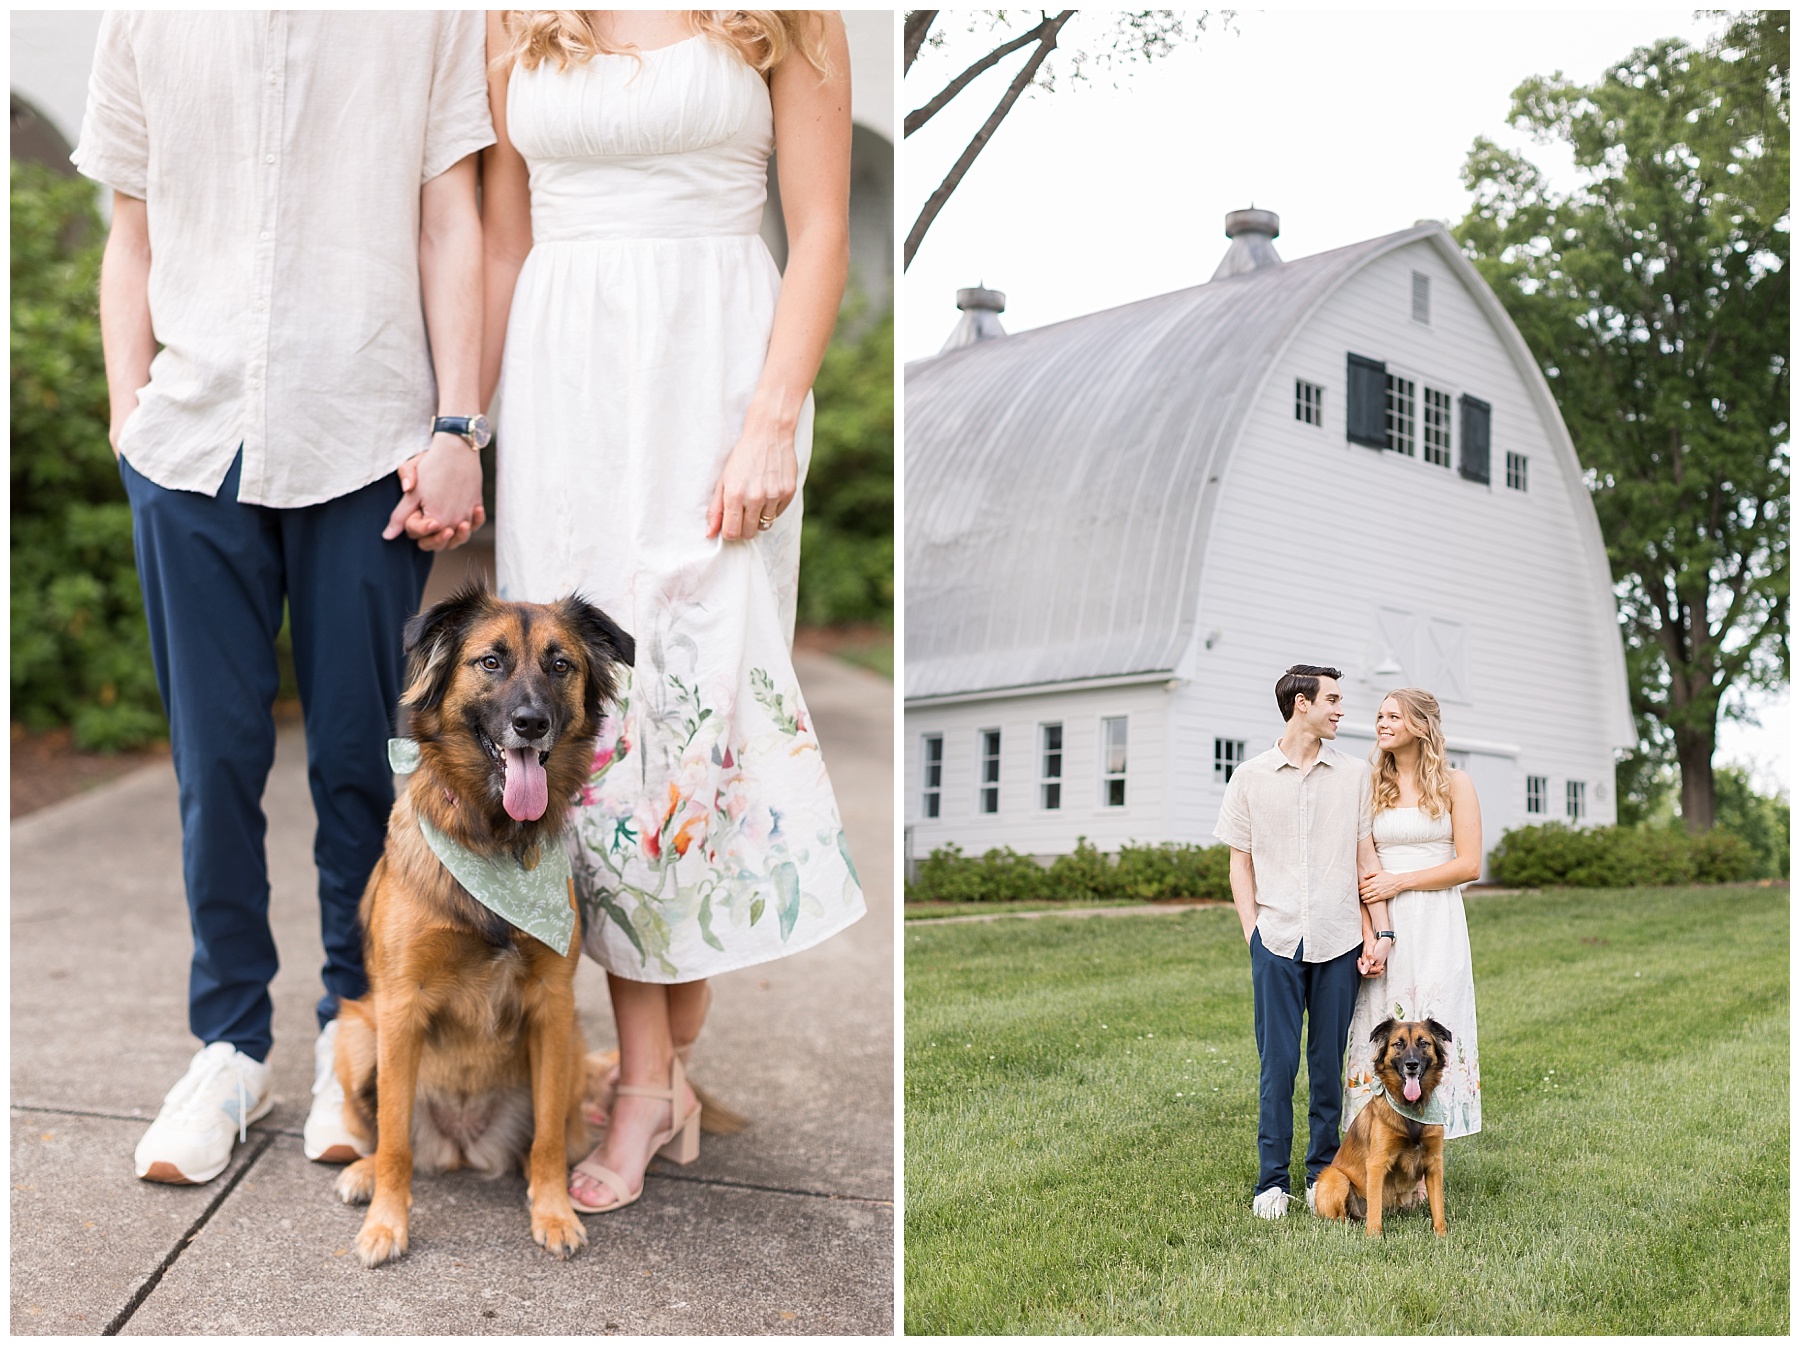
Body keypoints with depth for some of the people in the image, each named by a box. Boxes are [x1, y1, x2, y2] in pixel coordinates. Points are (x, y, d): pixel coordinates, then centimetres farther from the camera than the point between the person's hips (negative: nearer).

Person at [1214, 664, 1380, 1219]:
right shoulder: (1251, 778, 4)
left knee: (1330, 1062, 6)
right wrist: (1252, 930, -2)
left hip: (1339, 942, 1)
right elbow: (1240, 862, 7)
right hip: (1277, 941, -1)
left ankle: (1323, 1172, 19)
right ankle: (1272, 1180, 10)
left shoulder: (1354, 775, 7)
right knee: (1278, 1062, 1)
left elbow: (1367, 857, 7)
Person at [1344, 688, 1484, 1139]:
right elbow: (1362, 869, 8)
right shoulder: (1373, 787, 11)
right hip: (1382, 926, 3)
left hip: (1435, 927, -3)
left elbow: (1469, 865, -4)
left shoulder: (1454, 784, 2)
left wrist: (1399, 882, -10)